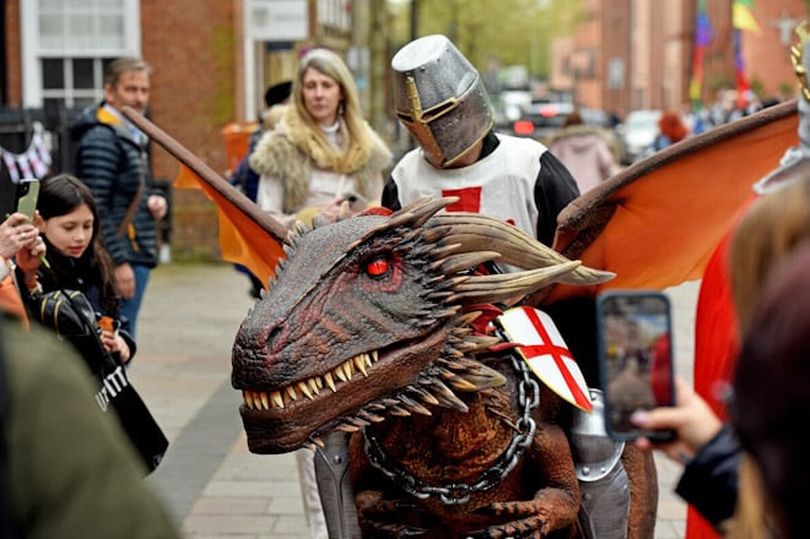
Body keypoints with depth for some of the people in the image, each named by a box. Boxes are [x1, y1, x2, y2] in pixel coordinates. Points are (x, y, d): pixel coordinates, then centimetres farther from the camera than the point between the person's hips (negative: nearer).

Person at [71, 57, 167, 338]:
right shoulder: (101, 139, -14)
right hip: (117, 263, -10)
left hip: (136, 257, 10)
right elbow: (95, 210, -20)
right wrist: (119, 262, -21)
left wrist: (155, 199, 5)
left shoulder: (132, 135, 17)